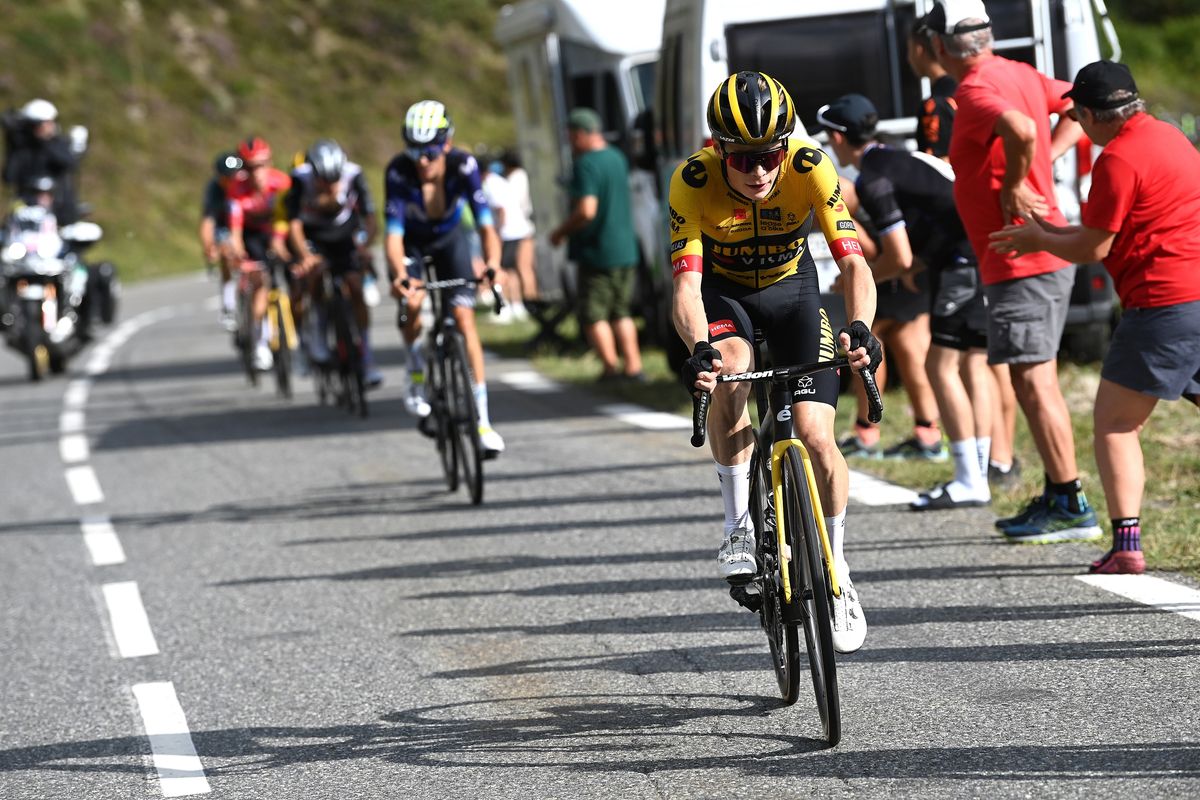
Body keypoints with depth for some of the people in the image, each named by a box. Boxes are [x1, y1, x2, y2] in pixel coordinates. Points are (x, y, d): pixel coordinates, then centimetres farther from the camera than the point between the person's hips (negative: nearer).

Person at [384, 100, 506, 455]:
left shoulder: (463, 165, -32)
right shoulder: (399, 171, -34)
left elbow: (485, 223, -35)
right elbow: (393, 233, -38)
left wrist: (492, 263, -54)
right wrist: (399, 275, -57)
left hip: (449, 239, 1)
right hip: (411, 243, -1)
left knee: (464, 318, -12)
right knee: (412, 300, -29)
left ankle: (483, 420, -11)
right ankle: (416, 376, 0)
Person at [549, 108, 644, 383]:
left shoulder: (586, 165, -18)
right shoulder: (617, 158, 10)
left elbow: (586, 210, -26)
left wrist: (560, 232, -12)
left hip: (597, 253, -8)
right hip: (626, 250, 8)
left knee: (594, 315, 0)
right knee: (621, 313, 16)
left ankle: (610, 367, -5)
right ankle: (633, 367, 13)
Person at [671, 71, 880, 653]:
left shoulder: (810, 167, -30)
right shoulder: (692, 183, -31)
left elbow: (853, 263, -35)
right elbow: (686, 285, -37)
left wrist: (860, 328, -54)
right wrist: (698, 349, -56)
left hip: (790, 284, 1)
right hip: (722, 289, -1)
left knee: (816, 436, -12)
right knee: (730, 365, -35)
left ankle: (838, 576, 10)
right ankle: (740, 526, -19)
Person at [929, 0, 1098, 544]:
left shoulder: (976, 91, -17)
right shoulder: (1020, 75, 11)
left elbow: (1022, 130, -36)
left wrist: (1014, 187, -20)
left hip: (1020, 260, -10)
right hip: (1047, 255, 10)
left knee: (1032, 380, -7)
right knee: (1036, 381, 16)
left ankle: (1072, 506, -6)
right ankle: (1056, 496, 22)